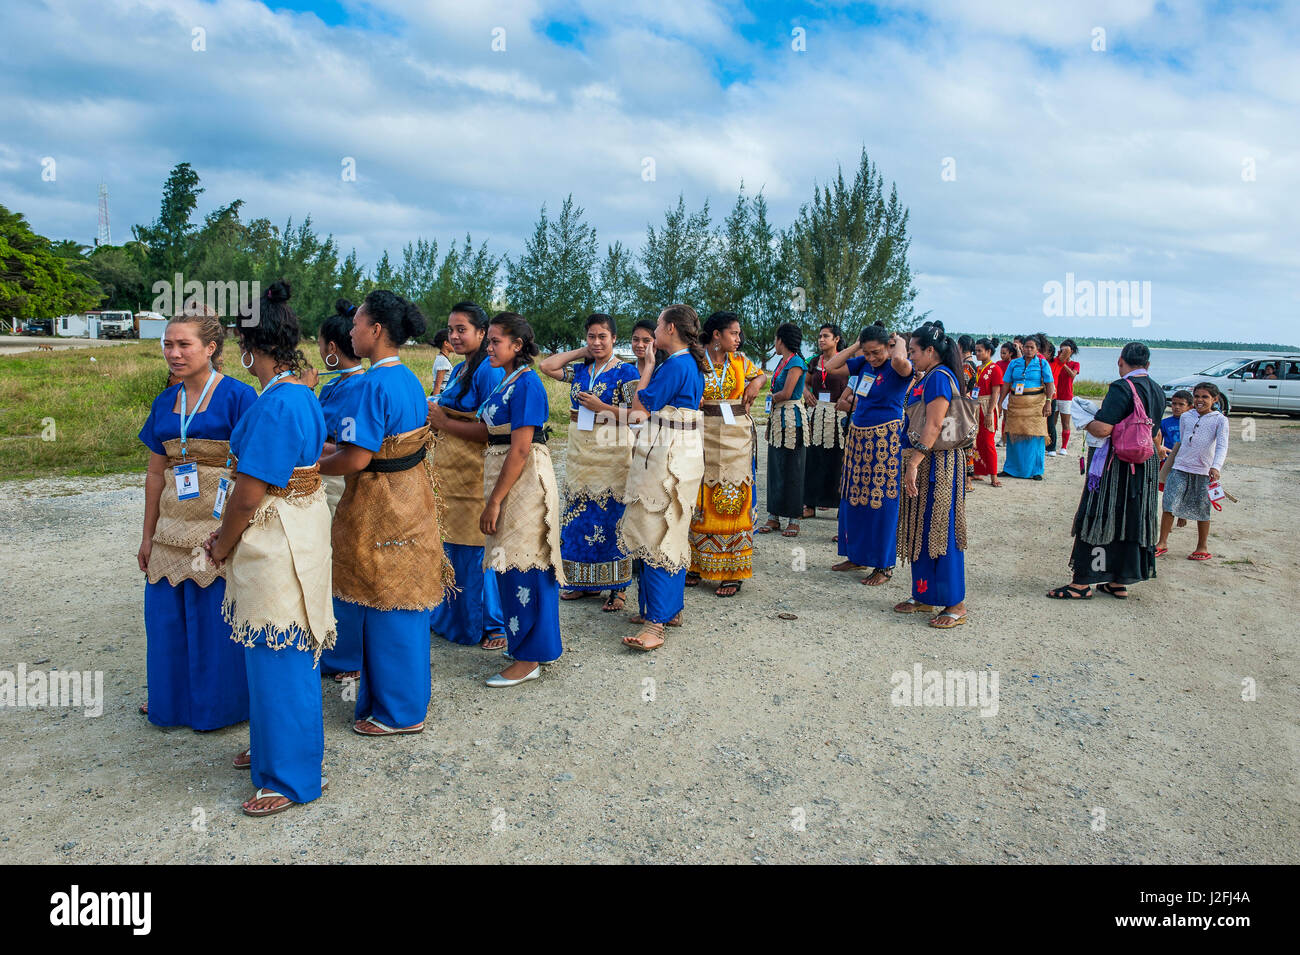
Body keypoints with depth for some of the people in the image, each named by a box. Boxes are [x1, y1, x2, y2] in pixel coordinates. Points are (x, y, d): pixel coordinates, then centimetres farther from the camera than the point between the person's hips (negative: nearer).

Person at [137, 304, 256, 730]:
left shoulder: (237, 396, -9)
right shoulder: (164, 404, 10)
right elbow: (156, 473, 15)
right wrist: (148, 535, 16)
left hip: (223, 527, -6)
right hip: (174, 530, 6)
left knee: (219, 614, 2)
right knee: (168, 613, 13)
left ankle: (221, 703, 21)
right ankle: (173, 698, 33)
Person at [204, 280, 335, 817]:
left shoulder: (275, 404, -23)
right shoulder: (301, 393, 8)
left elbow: (250, 492, -21)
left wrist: (222, 545, -4)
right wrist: (227, 533, 10)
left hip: (276, 543, -10)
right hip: (299, 526, 10)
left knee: (279, 657, 3)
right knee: (277, 650, 22)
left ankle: (292, 777, 17)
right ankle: (274, 747, 40)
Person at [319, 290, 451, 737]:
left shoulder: (373, 385, -21)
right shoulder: (410, 379, 7)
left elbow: (355, 459, -23)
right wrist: (331, 449, 15)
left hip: (381, 507, -9)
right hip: (412, 497, 9)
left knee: (384, 609, 4)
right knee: (407, 601, 19)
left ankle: (397, 712, 17)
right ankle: (412, 694, 33)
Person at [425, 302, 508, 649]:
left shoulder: (488, 371, -13)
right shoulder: (458, 370, 16)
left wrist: (444, 423, -14)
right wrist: (434, 417, 6)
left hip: (474, 474, -9)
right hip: (449, 471, 9)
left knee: (474, 549, -3)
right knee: (450, 544, 14)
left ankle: (491, 625, 11)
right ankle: (452, 617, 29)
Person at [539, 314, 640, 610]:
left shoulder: (626, 371, -5)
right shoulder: (579, 369, 12)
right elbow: (546, 366, 5)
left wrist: (600, 407, -19)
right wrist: (581, 352, 7)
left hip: (611, 455, -6)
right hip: (580, 453, 6)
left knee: (610, 520, -3)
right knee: (579, 518, 10)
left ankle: (618, 588, 6)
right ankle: (586, 583, 23)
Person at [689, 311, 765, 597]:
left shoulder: (740, 361, 7)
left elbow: (761, 375, 26)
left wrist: (757, 382, 4)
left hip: (737, 437, 2)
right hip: (704, 436, -2)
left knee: (733, 501, 0)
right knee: (701, 500, 5)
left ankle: (733, 572, 6)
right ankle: (697, 565, 18)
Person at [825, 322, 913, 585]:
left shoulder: (898, 368, -13)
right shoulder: (863, 364, 7)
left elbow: (900, 360, -37)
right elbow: (831, 366, 10)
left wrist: (900, 343, -16)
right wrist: (856, 345, 4)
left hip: (885, 438, -7)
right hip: (858, 435, 7)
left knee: (882, 501, -2)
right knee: (854, 498, 13)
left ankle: (884, 566, 8)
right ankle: (857, 556, 26)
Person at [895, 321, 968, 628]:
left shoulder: (939, 378, -15)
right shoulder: (927, 378, 16)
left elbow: (933, 426, -22)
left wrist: (913, 463, -24)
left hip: (937, 464, -10)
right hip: (923, 463, 10)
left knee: (939, 530, -6)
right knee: (921, 530, 14)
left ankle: (955, 605, 1)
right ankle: (924, 597, 24)